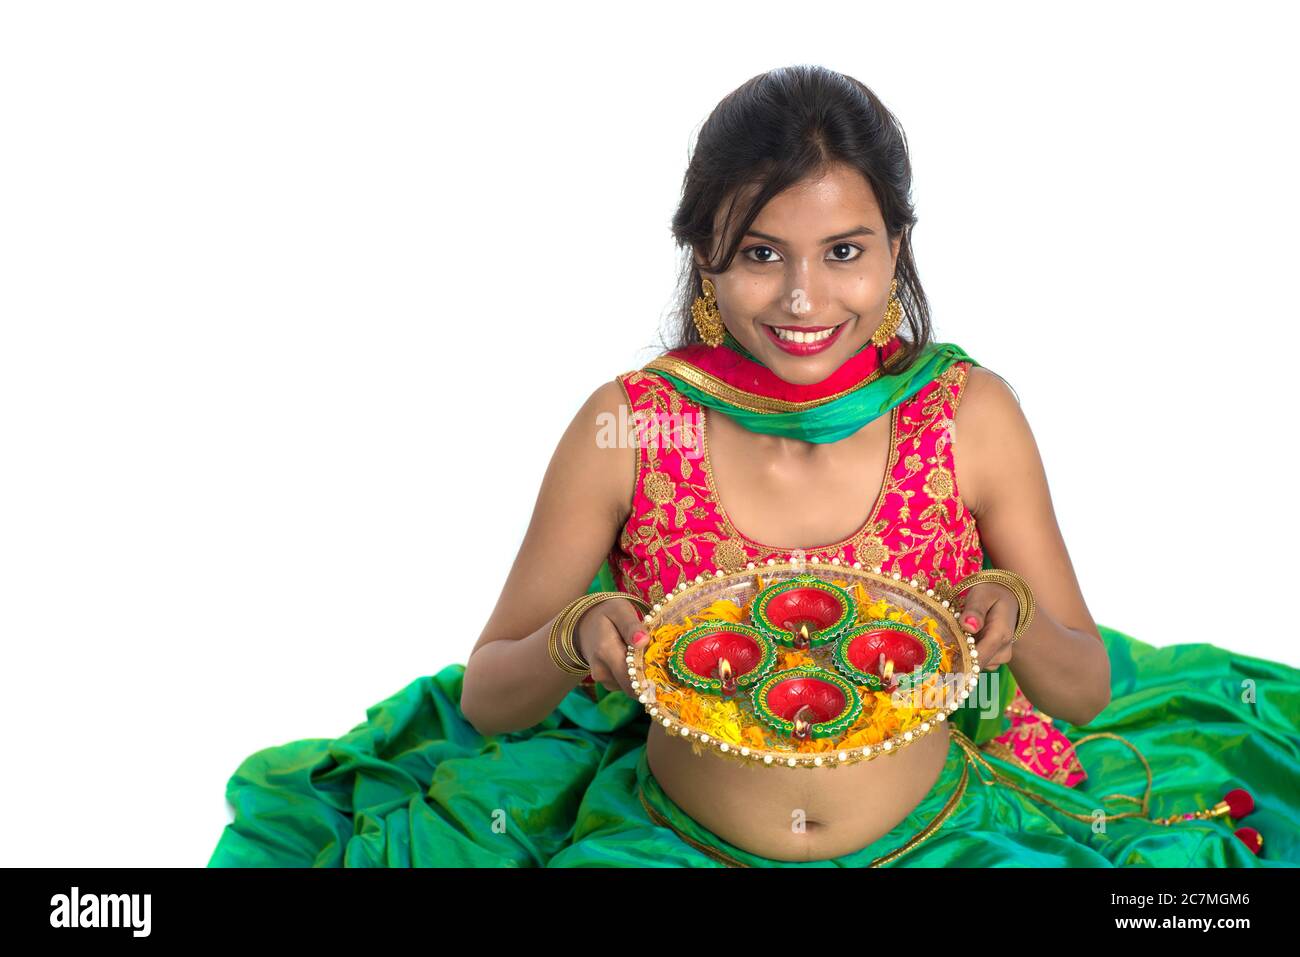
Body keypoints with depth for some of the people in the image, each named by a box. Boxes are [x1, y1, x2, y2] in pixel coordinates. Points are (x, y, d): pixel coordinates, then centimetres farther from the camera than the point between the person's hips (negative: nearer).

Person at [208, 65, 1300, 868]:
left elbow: (1086, 691, 0)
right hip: (674, 838, -1)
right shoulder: (628, 427, -11)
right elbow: (487, 701, -4)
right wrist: (572, 644, -26)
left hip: (940, 837, 2)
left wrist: (1018, 628, -22)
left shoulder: (970, 413, -9)